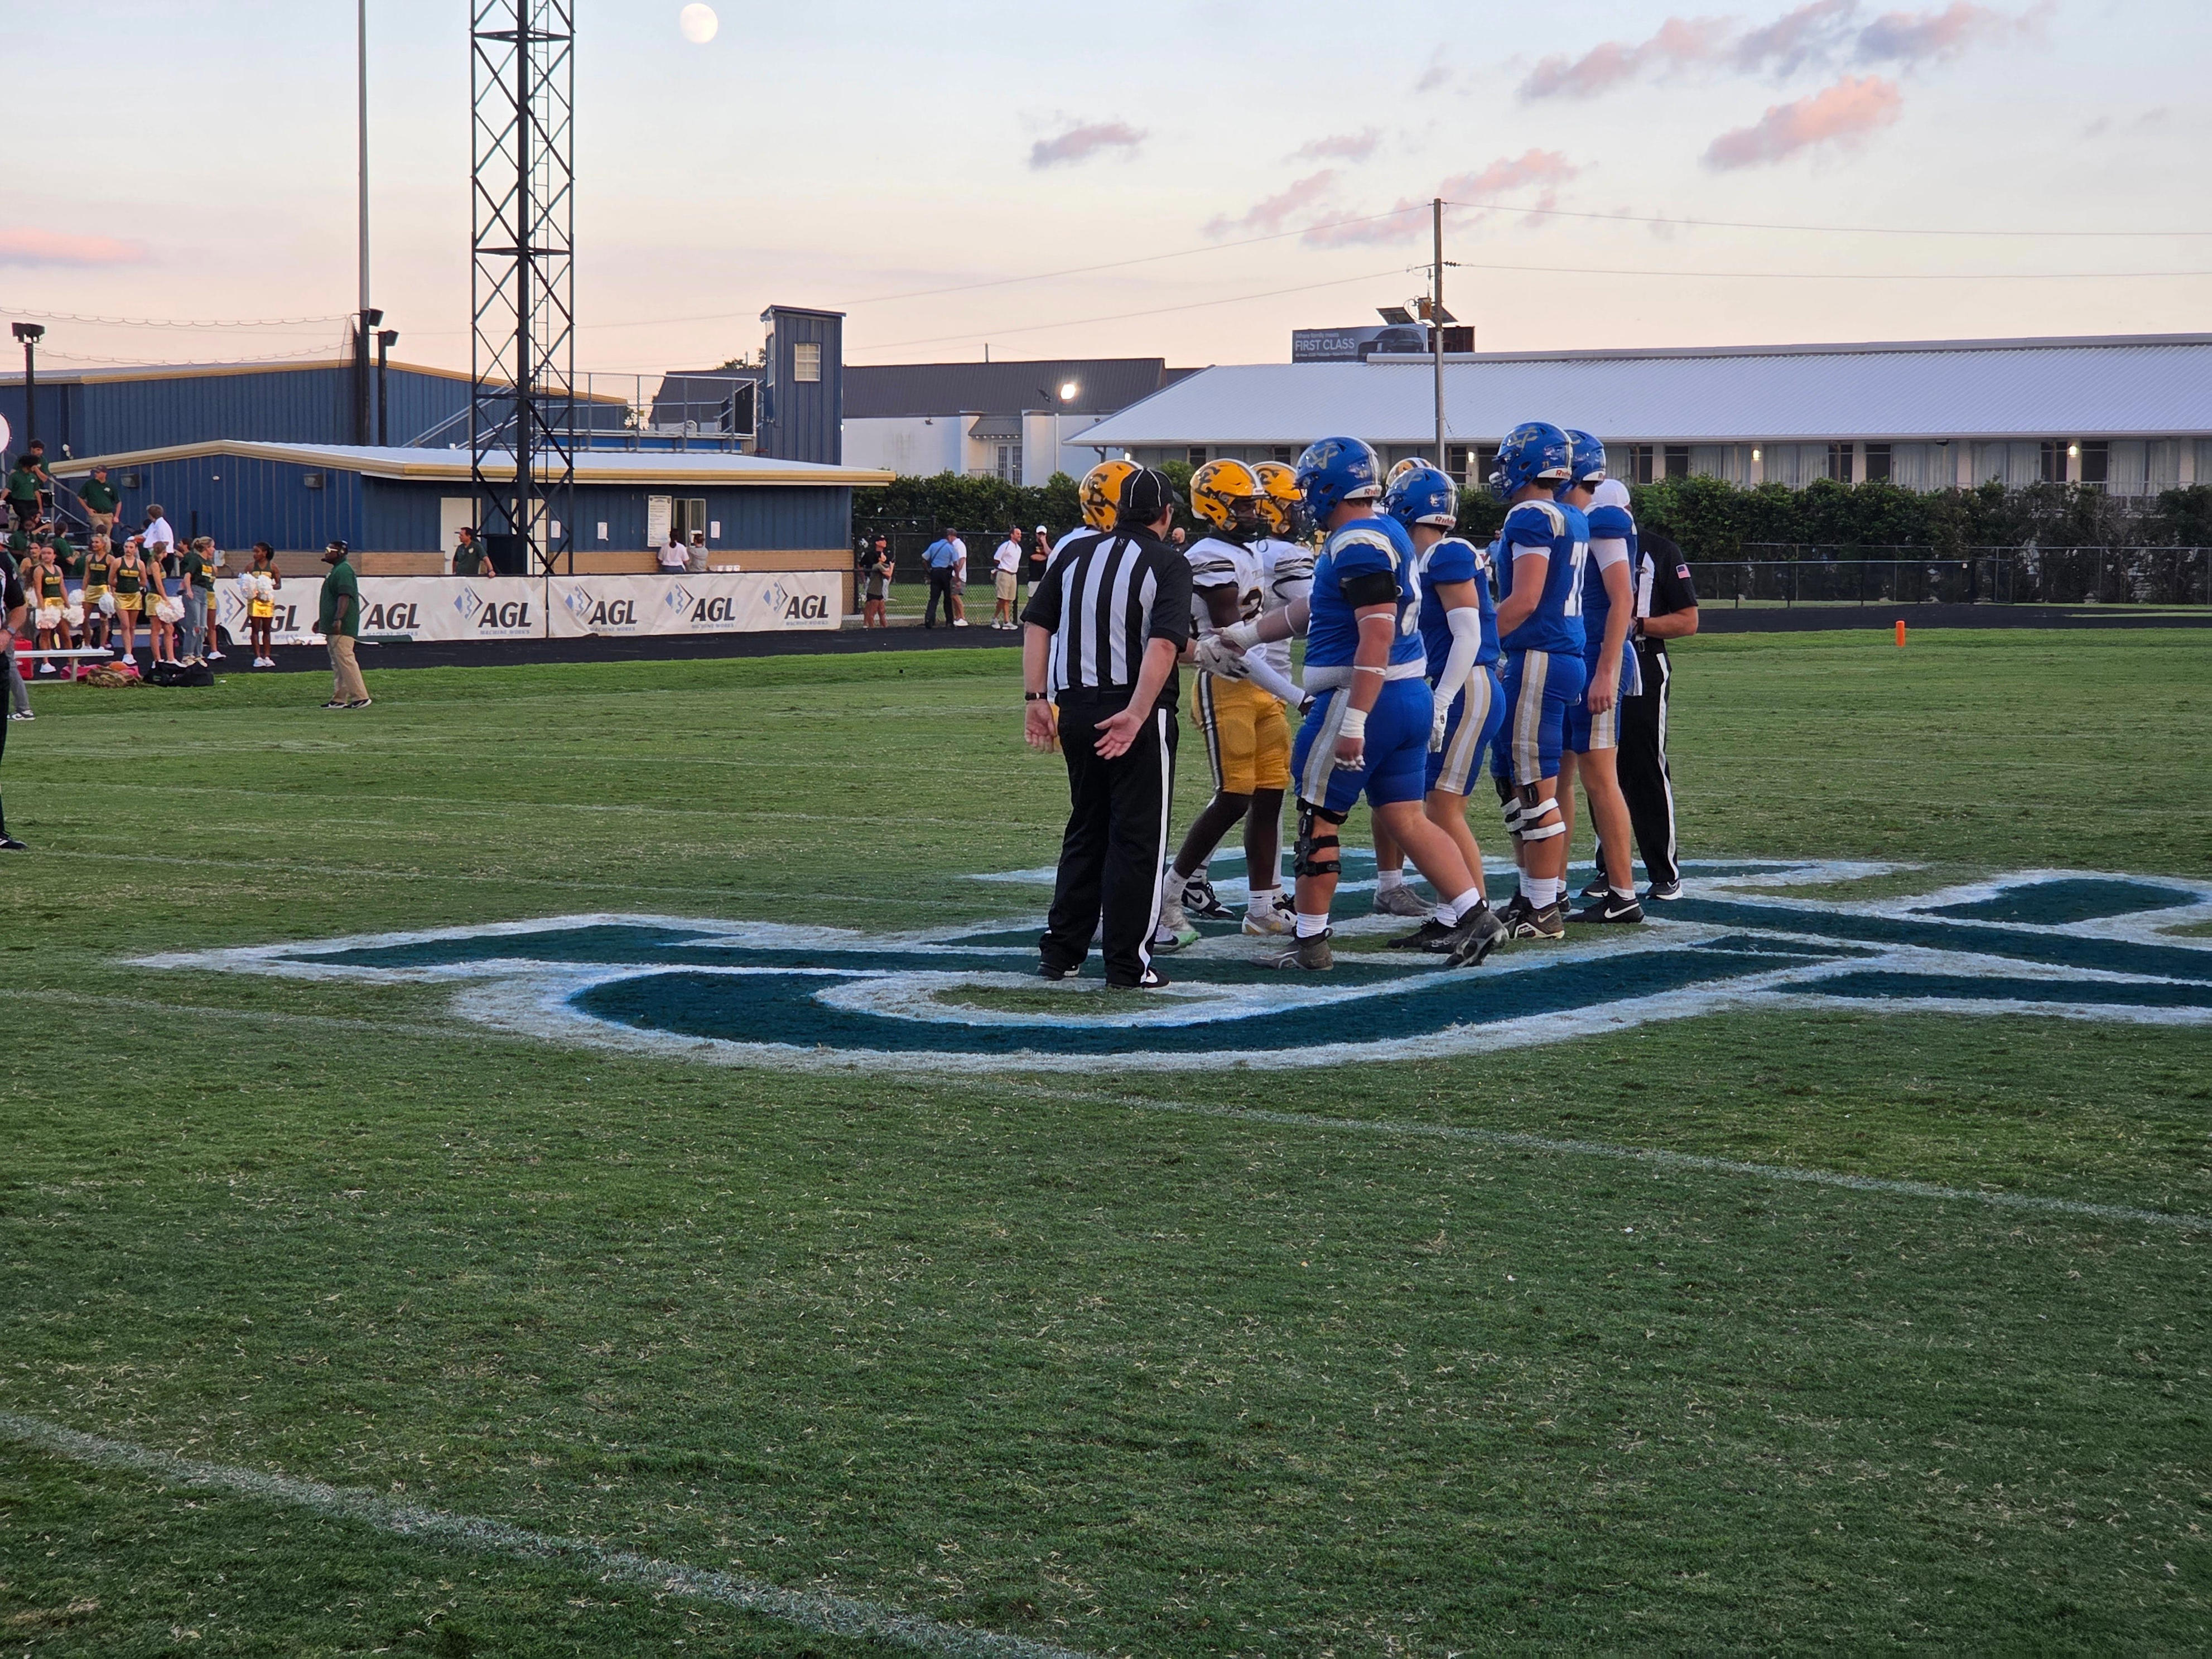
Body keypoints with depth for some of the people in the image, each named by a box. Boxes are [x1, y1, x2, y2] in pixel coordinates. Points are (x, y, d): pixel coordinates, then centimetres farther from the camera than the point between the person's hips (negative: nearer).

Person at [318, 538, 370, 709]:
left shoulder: (343, 570, -13)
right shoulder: (336, 571, 21)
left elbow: (344, 597, -23)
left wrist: (338, 619, -31)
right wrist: (321, 620, 31)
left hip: (342, 626, -11)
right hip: (333, 626, 11)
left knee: (345, 660, -14)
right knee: (337, 663, 11)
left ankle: (361, 697, -15)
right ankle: (338, 699, 14)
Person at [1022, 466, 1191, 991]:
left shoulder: (1075, 553, 9)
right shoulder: (1168, 563, -5)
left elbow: (1036, 625, 5)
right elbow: (1163, 643, -19)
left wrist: (1035, 699, 5)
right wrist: (1136, 714, -23)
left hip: (1076, 707, 5)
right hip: (1137, 711, -5)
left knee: (1085, 829, 18)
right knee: (1136, 837, 3)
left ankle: (1061, 949, 20)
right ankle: (1126, 963, 4)